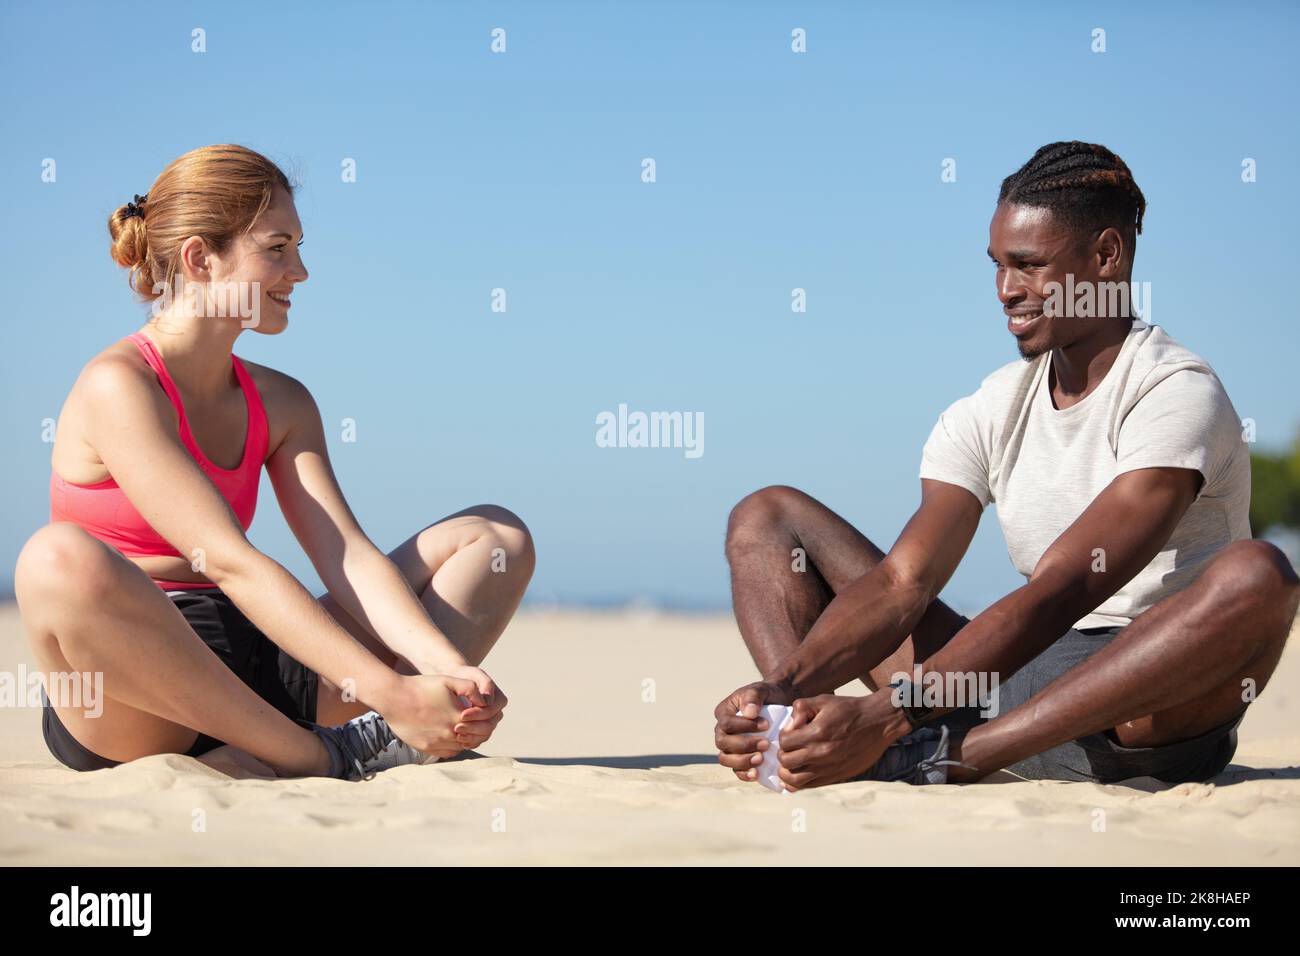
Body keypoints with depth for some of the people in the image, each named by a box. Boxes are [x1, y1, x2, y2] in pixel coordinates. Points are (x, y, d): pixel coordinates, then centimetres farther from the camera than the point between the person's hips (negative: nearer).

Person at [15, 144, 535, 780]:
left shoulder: (282, 404, 13)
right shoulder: (118, 387, -11)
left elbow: (349, 558, 0)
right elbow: (229, 563, -22)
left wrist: (447, 671, -20)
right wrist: (387, 692, -29)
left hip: (244, 669, 7)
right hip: (132, 706, -7)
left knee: (496, 535, 4)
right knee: (61, 560, -41)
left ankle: (394, 740, -25)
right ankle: (318, 760, -26)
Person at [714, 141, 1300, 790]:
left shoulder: (1178, 394, -12)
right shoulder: (989, 415, 8)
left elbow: (1061, 592, -25)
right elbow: (901, 580, -5)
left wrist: (889, 714, -36)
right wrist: (784, 688, -25)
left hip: (1147, 703, -5)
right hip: (1018, 677, 6)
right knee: (769, 516, 5)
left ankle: (946, 757, -40)